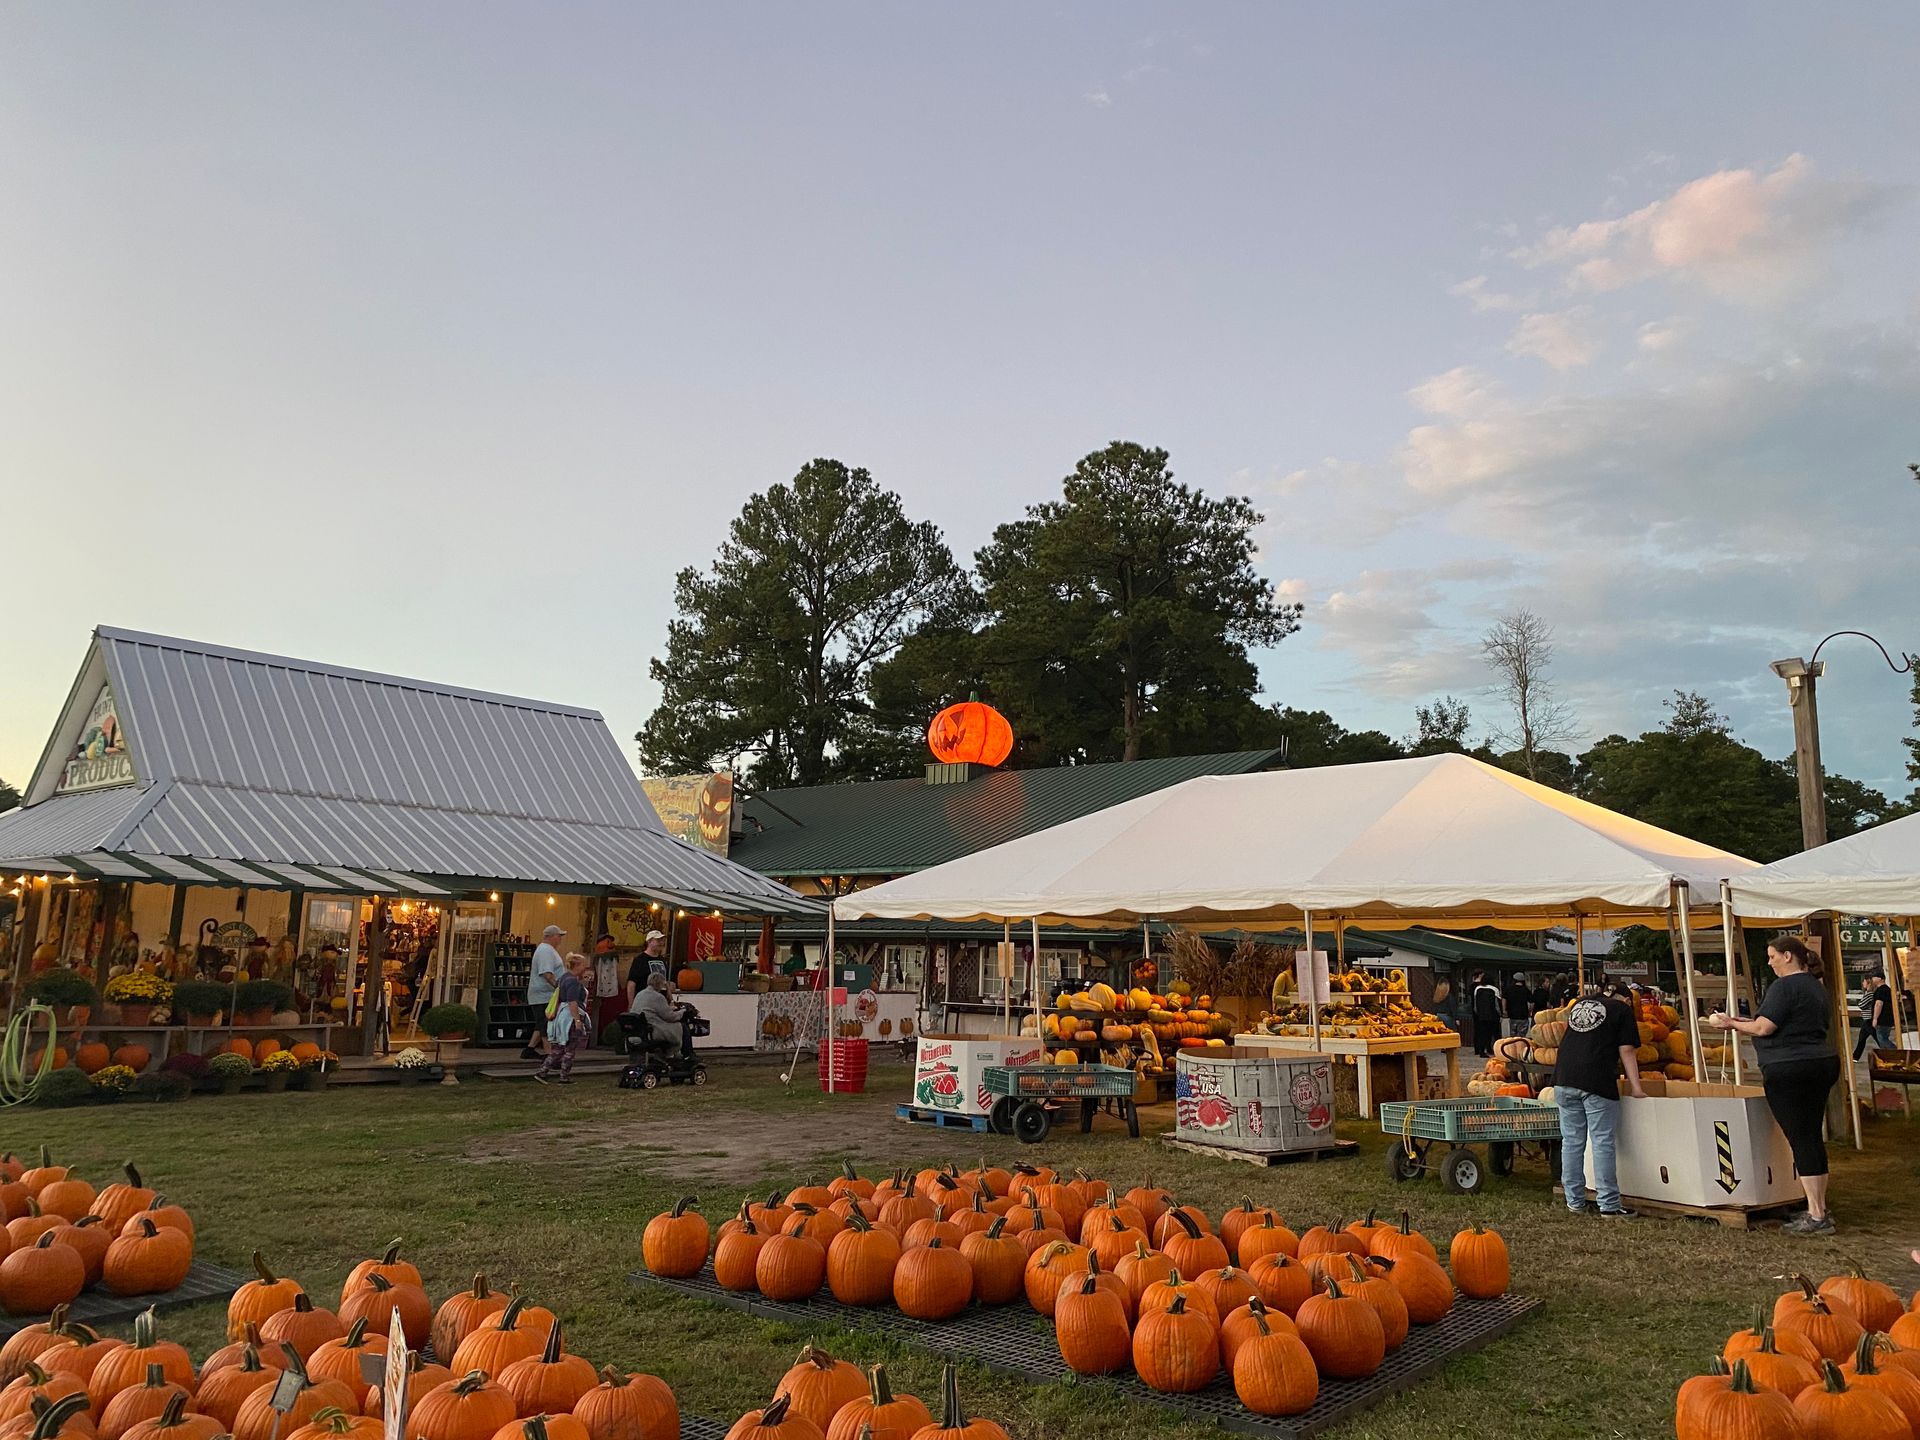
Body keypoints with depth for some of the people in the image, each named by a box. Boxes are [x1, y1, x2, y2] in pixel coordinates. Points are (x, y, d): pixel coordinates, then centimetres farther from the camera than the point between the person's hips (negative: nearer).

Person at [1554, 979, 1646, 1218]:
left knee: (1571, 1141, 9)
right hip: (1597, 1083, -5)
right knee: (1602, 1143, -1)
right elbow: (1626, 1051, -1)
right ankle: (1609, 1205, 2)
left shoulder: (1579, 1004, 23)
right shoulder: (1622, 1010, 6)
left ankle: (1574, 1202, 14)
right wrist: (1636, 1086, 0)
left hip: (1565, 1078, 5)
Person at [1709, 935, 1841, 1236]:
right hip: (1822, 1064, 10)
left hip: (1788, 1070, -10)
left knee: (1801, 1140, -5)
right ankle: (1820, 1211, 19)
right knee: (1814, 1138, 14)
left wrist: (1730, 1023, -2)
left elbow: (1763, 1028, -19)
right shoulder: (1815, 986, 15)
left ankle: (1816, 1217, -3)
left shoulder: (1784, 987, -15)